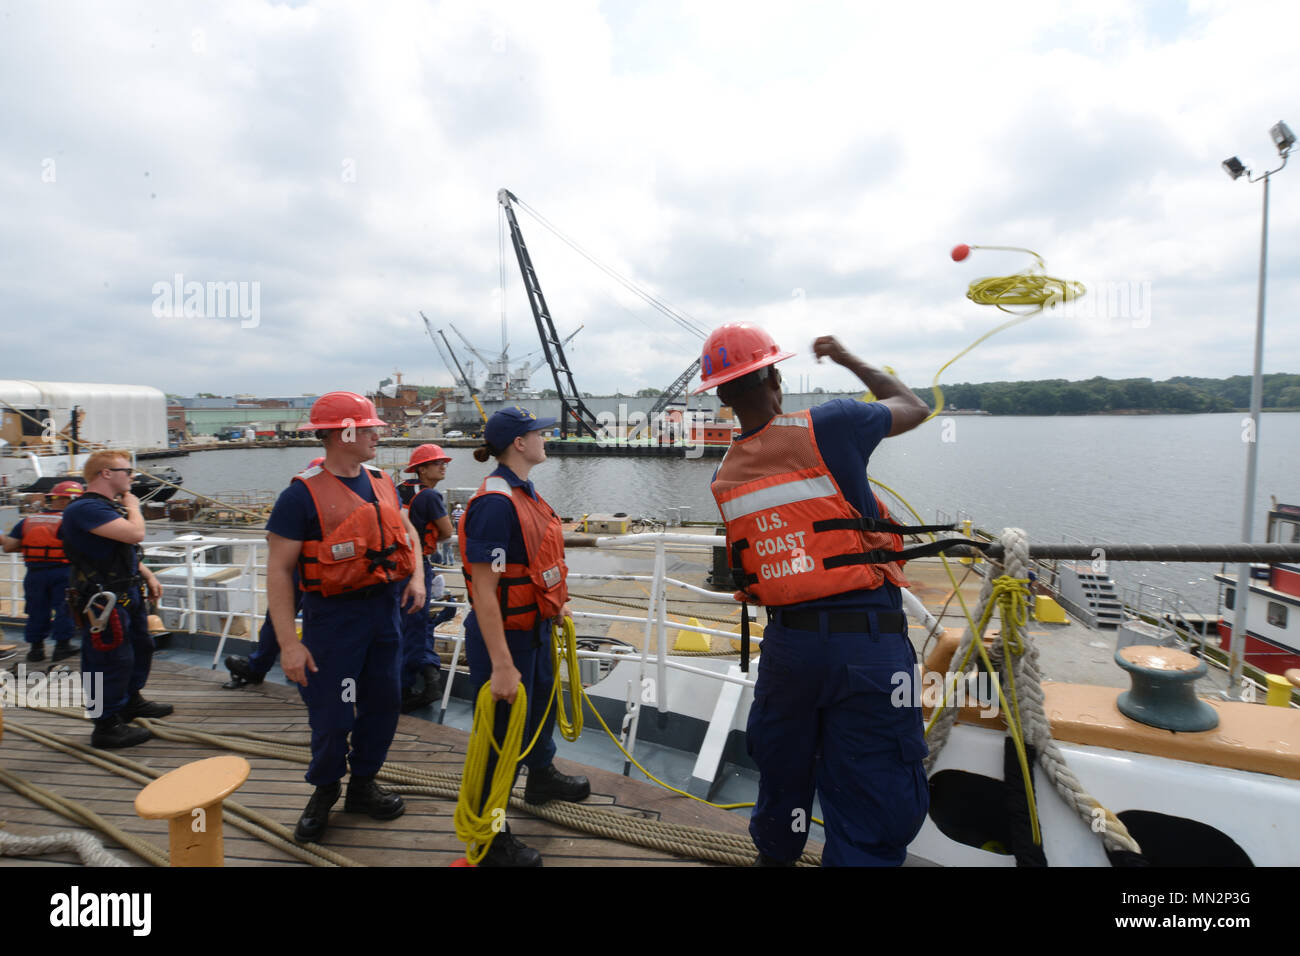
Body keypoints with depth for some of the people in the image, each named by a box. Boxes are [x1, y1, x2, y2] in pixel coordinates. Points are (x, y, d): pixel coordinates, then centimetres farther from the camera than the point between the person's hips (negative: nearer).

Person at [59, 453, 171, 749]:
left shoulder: (110, 506, 14)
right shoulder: (86, 508, -21)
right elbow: (135, 534, -33)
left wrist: (148, 576, 17)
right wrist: (133, 506, -14)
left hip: (128, 594, 11)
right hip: (103, 600, -11)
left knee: (141, 647, 22)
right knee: (113, 660, -3)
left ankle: (132, 701, 41)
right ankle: (107, 725, 10)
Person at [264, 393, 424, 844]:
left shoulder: (382, 483, 5)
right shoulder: (302, 494, -15)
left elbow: (406, 532, 17)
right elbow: (279, 570, -15)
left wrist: (416, 576, -1)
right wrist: (288, 642, -18)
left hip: (385, 609, 6)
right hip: (334, 616, -6)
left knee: (383, 704, 15)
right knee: (332, 716, 4)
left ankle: (363, 784, 36)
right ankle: (324, 791, 32)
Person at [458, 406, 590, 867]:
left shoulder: (525, 493, 4)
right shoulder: (495, 503, -26)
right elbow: (483, 590, -29)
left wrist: (555, 603, 23)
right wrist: (501, 665, -29)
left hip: (536, 626, 10)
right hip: (506, 634, -10)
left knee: (542, 702, 29)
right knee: (503, 735, 7)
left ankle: (541, 777, 57)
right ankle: (492, 841, 29)